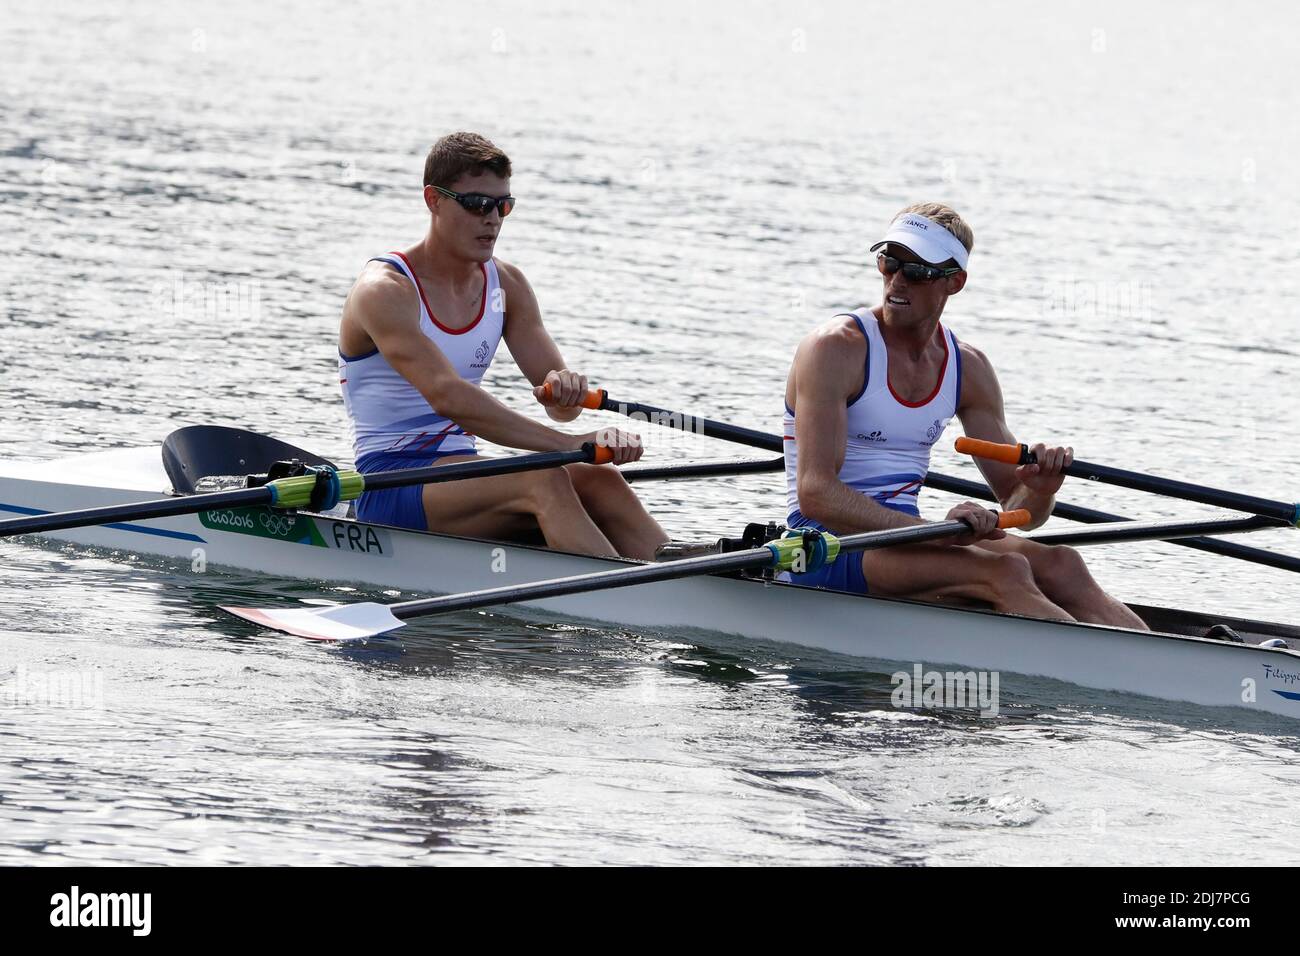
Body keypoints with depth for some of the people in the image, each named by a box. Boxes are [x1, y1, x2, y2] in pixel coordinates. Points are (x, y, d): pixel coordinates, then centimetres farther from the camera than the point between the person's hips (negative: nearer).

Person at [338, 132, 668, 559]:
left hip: (460, 480, 7)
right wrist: (569, 444, -35)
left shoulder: (506, 284, 10)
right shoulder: (385, 291, -14)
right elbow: (446, 396, -29)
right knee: (543, 480, -30)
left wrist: (567, 392, -23)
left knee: (599, 483, -19)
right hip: (390, 488, -7)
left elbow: (560, 406, 4)